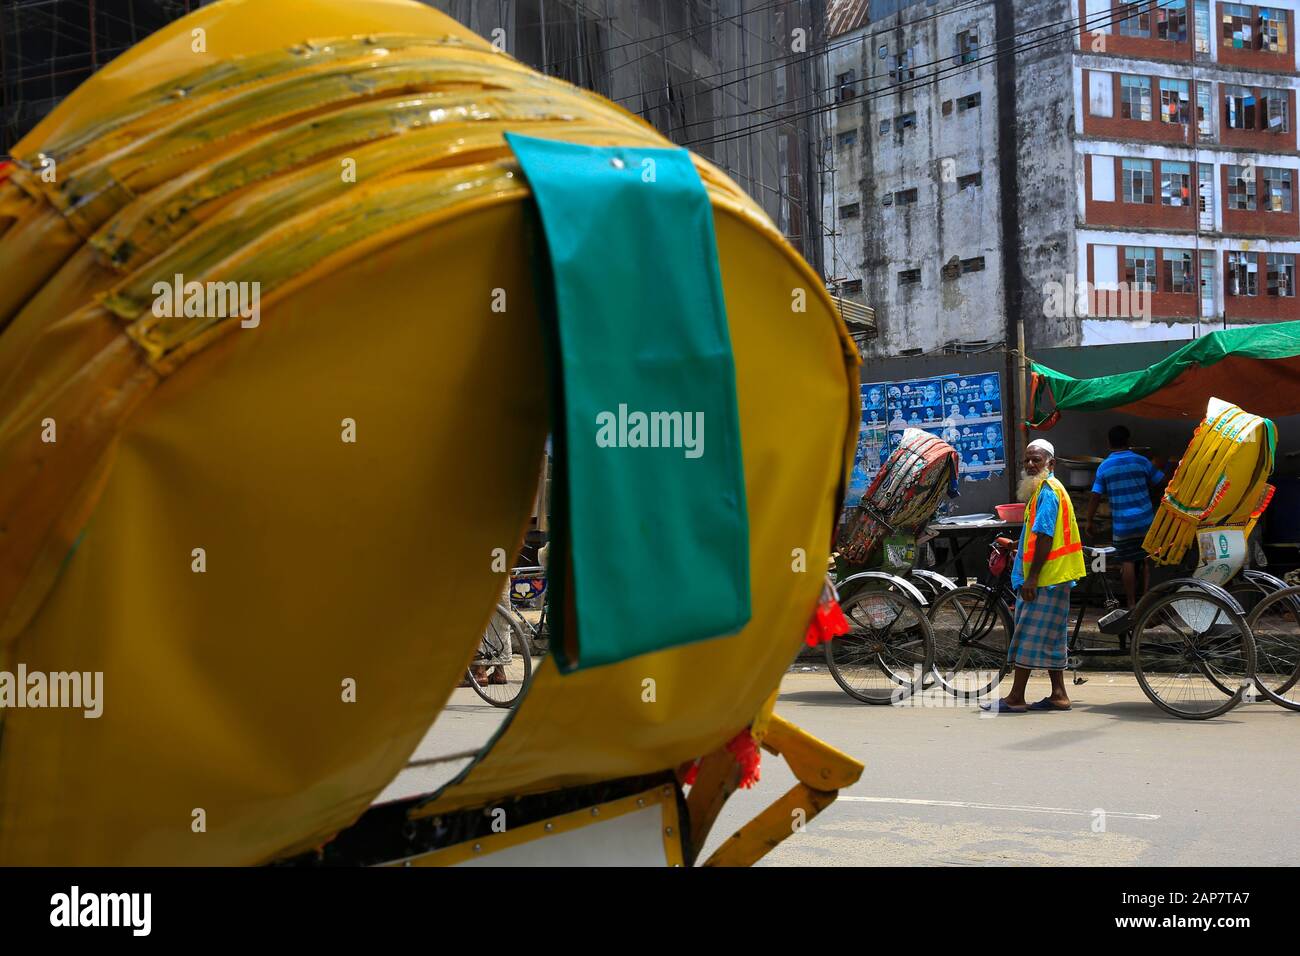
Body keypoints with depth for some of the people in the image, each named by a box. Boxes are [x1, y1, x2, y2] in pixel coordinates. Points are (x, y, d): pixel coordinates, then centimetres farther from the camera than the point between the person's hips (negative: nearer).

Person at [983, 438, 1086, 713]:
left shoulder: (1047, 491, -14)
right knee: (1050, 639, 12)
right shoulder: (1044, 489, 18)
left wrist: (1032, 577, -22)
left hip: (1044, 577, -10)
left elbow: (1045, 537, -21)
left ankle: (1015, 698, -4)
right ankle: (1058, 695, 15)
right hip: (1052, 577, 10)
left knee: (1029, 636, -7)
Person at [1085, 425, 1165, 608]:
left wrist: (1089, 521, 4)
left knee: (1128, 563, 5)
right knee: (1148, 560, 12)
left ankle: (1131, 604, 7)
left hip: (1122, 524, 0)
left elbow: (1095, 496, -4)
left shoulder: (1104, 466, -2)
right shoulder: (1141, 461, -2)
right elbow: (1161, 481, 4)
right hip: (1145, 521, 0)